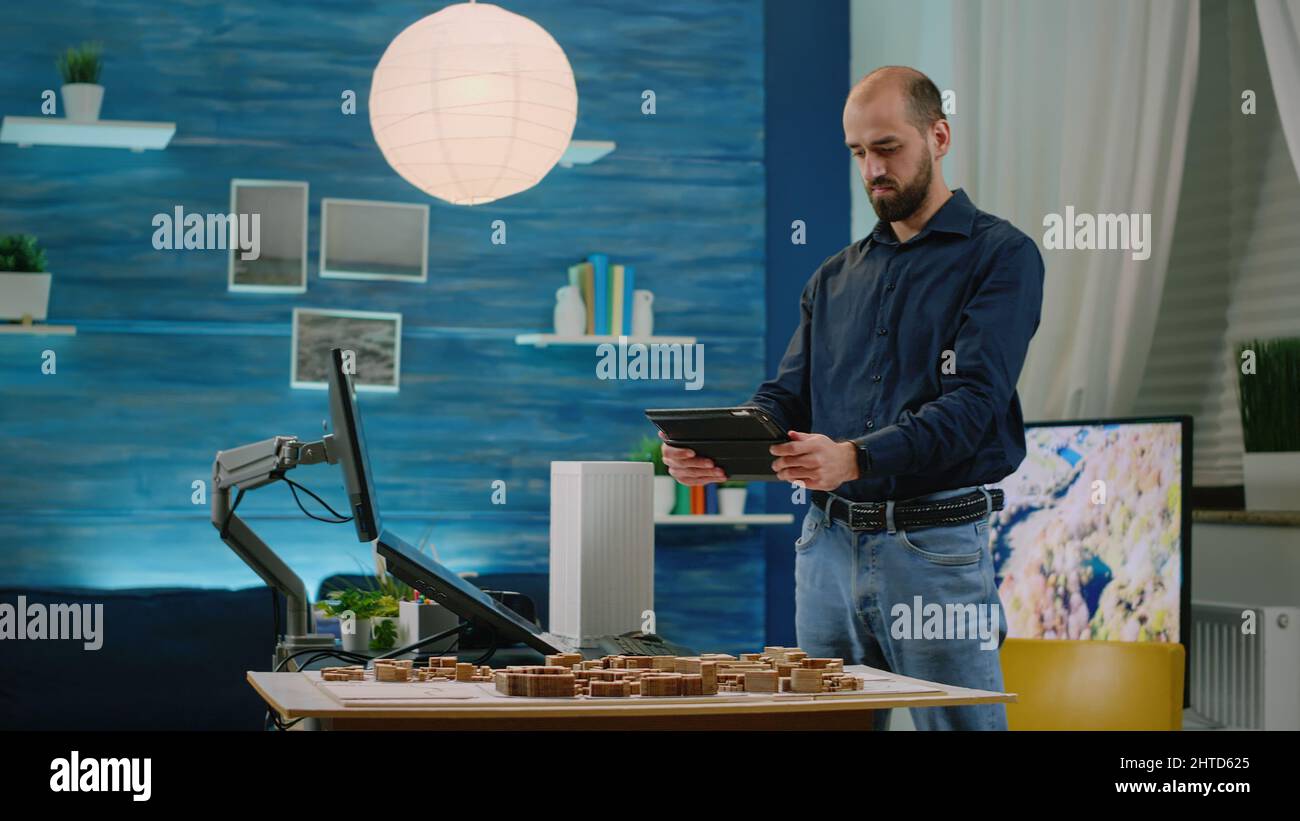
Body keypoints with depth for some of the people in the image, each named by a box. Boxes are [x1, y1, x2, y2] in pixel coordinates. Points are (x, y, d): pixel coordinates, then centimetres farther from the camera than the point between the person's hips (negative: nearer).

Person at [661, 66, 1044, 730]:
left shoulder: (999, 256, -3)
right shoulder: (836, 277, 17)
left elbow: (972, 401, -16)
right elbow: (786, 398, 12)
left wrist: (855, 458, -30)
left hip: (935, 545, -6)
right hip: (828, 544, 6)